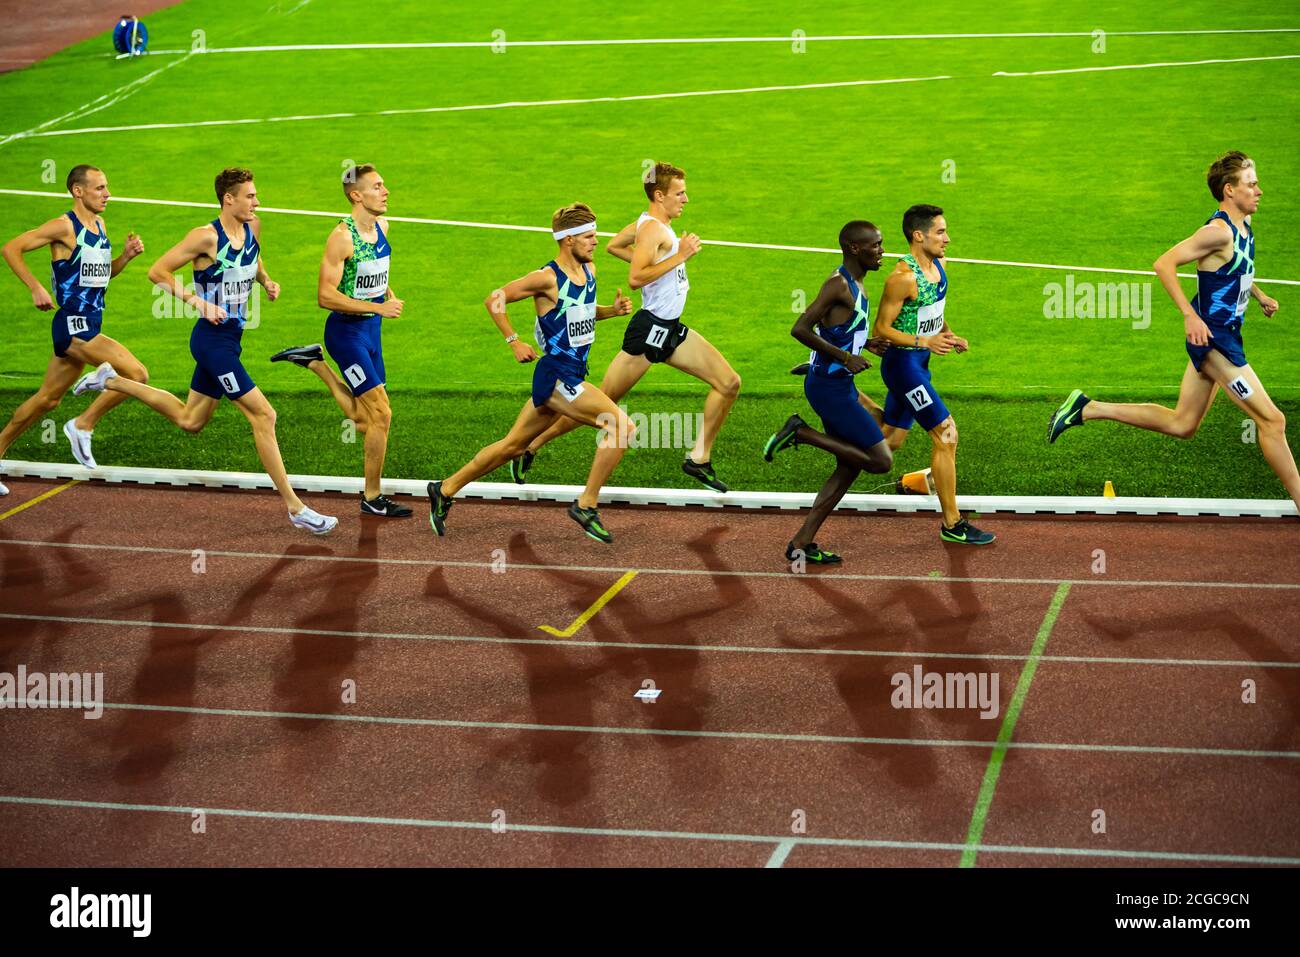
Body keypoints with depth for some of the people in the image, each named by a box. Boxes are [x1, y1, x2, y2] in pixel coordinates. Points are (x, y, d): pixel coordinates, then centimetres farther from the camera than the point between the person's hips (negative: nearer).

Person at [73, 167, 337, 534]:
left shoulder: (252, 227, 5)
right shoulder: (206, 237, -18)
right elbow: (157, 272, -14)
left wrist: (266, 280, 7)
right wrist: (198, 302, -22)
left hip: (230, 338, 9)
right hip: (213, 340, -9)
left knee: (189, 420, 20)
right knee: (263, 415, -9)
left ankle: (112, 381, 33)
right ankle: (295, 508, -5)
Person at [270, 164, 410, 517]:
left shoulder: (382, 226, 5)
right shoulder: (342, 237, -19)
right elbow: (325, 296, -23)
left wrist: (388, 294, 8)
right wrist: (378, 307, -26)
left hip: (371, 329, 8)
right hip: (346, 331, -8)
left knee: (364, 420, 13)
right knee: (381, 414, -10)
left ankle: (315, 363, 28)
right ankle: (372, 498, 3)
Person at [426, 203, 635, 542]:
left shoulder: (589, 270, 9)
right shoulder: (547, 279, -15)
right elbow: (494, 300, -8)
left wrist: (612, 310, 7)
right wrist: (514, 342, -7)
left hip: (571, 377, 9)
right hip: (555, 377, -9)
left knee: (512, 445, 15)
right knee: (622, 425, -17)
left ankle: (445, 491, 27)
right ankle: (586, 505, -9)